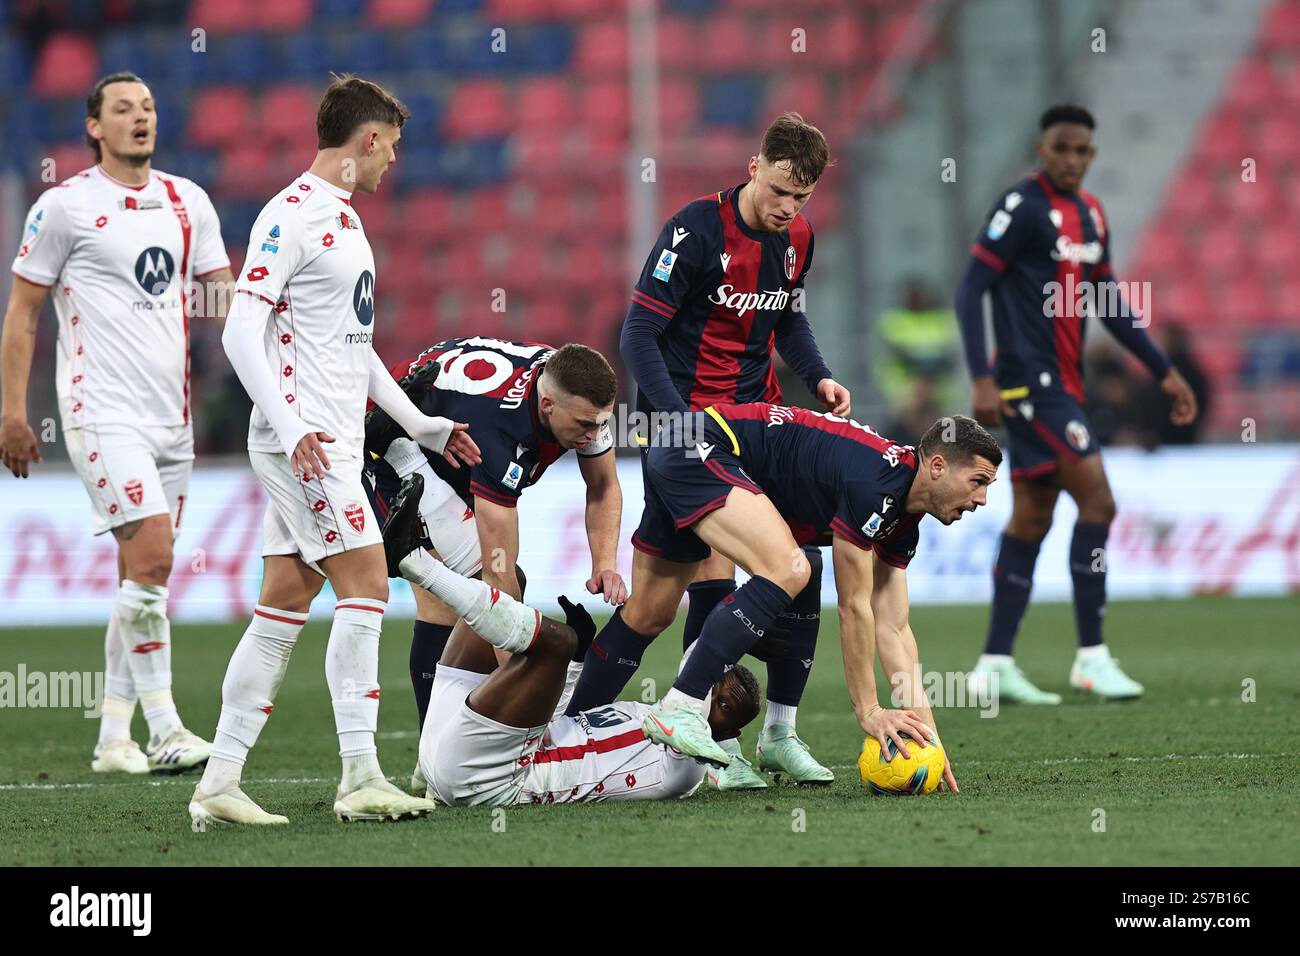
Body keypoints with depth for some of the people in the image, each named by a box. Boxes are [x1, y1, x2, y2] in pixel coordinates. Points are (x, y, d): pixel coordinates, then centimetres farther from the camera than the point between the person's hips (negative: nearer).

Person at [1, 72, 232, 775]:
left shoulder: (186, 202, 11)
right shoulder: (65, 207, -4)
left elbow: (224, 299, 15)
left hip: (171, 413, 6)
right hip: (103, 410, -6)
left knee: (141, 575, 7)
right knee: (151, 554, -18)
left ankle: (113, 740, 12)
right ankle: (164, 729, -14)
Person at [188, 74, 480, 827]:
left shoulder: (343, 219, 19)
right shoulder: (291, 215, -11)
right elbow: (242, 331, -17)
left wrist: (422, 425, 25)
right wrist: (290, 427, -25)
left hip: (335, 443, 9)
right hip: (304, 440, -9)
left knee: (285, 605, 6)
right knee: (366, 584, -12)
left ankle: (219, 785, 7)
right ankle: (360, 778, -11)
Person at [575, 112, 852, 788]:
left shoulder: (797, 238, 6)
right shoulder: (696, 231, -15)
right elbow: (638, 337, -15)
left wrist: (818, 378, 5)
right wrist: (682, 422, -24)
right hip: (688, 422, -7)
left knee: (801, 560, 0)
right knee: (714, 573, -15)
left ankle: (780, 732, 12)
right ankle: (717, 744, -6)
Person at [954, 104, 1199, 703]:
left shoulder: (1090, 215, 14)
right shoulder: (1021, 206, -11)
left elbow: (1109, 305, 23)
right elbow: (970, 291, -14)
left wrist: (1164, 372, 21)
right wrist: (982, 379, -21)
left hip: (1062, 383, 9)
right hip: (1030, 380, -9)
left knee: (1031, 519, 8)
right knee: (1097, 501, -12)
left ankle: (995, 666, 11)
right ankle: (1091, 658, -7)